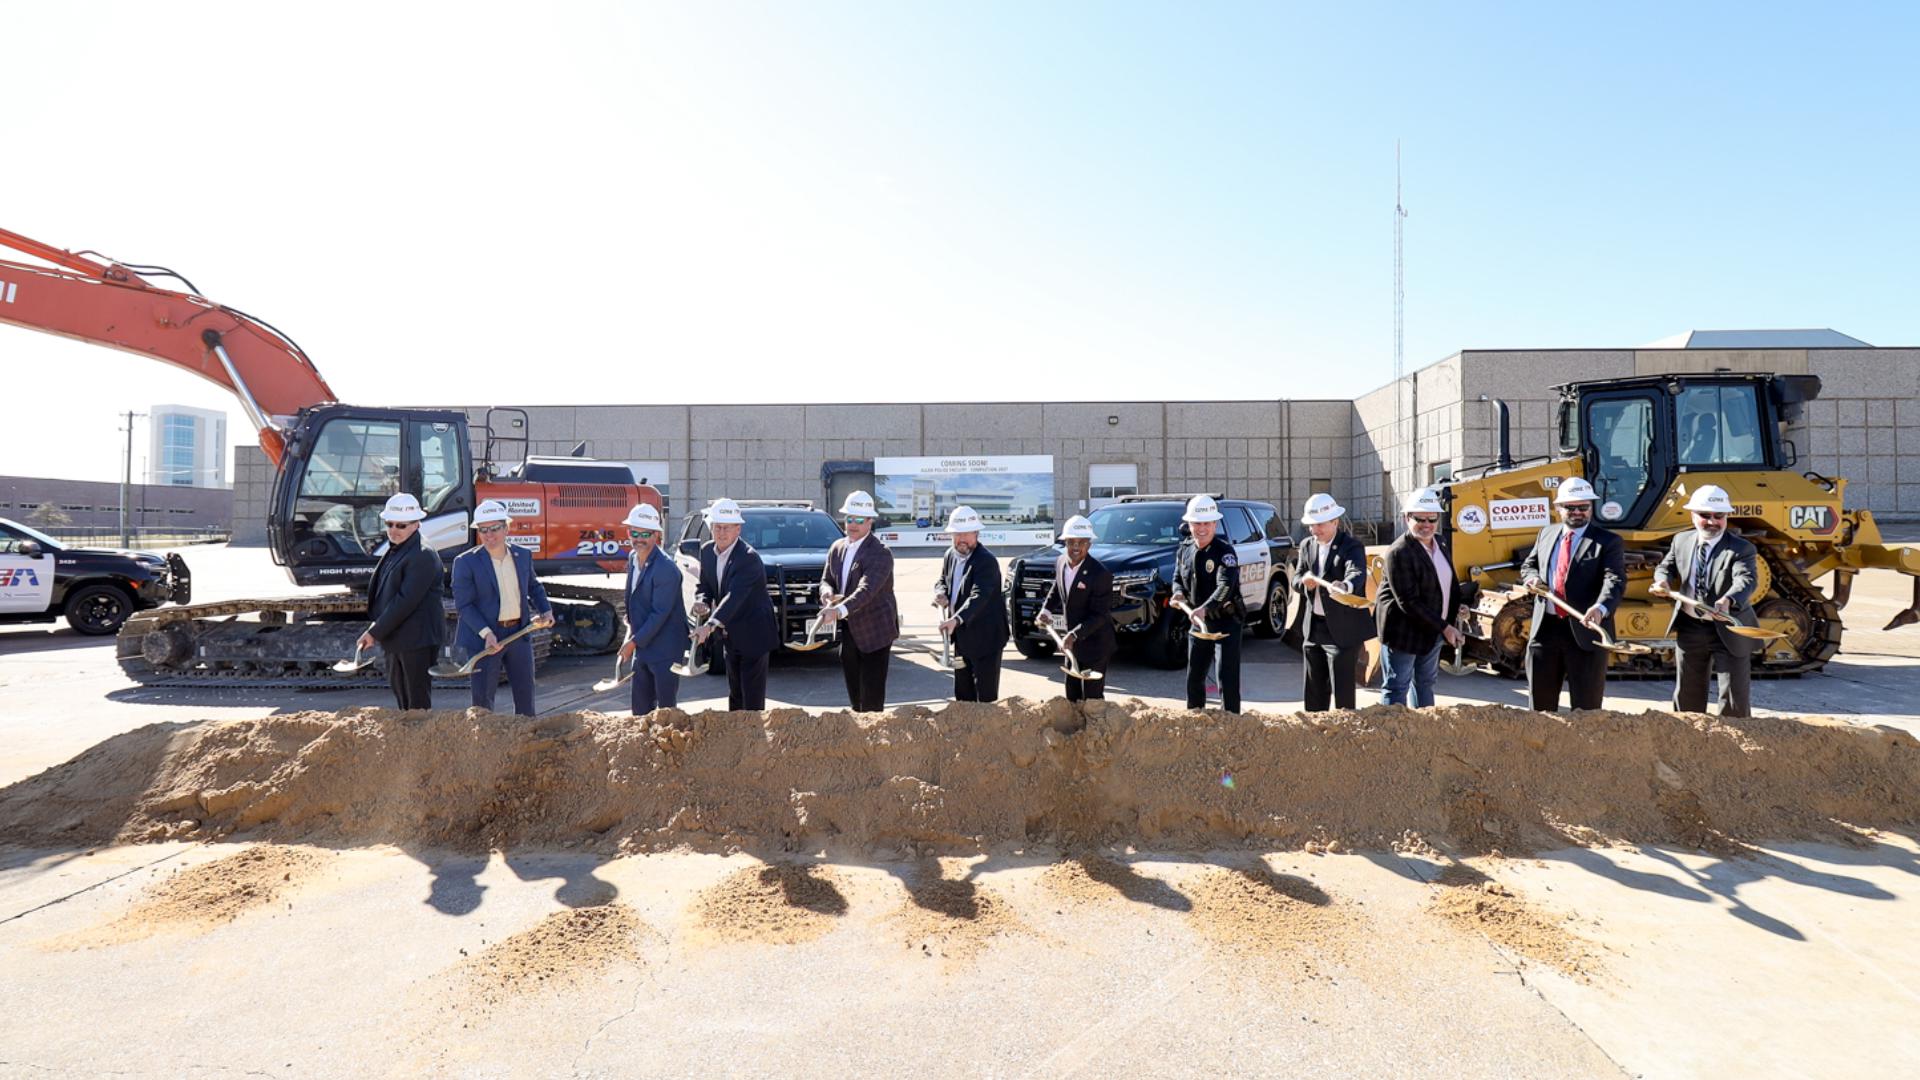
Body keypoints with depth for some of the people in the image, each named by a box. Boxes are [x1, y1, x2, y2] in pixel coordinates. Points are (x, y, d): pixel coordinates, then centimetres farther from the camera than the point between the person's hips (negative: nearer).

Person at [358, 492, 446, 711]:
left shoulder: (423, 556, -16)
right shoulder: (392, 553, 14)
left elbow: (406, 601, -21)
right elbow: (382, 594, 19)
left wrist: (375, 632, -17)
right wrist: (376, 631, 10)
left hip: (417, 640, -9)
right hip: (394, 639, 9)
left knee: (418, 703, -3)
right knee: (401, 698, 17)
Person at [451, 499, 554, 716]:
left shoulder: (523, 555, 5)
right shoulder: (466, 562, -9)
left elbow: (533, 586, 22)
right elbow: (463, 605, -13)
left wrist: (546, 610, 7)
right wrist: (485, 633, -24)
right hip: (484, 638, -5)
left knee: (525, 694, 14)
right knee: (482, 700, 1)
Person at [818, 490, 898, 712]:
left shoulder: (880, 553, -17)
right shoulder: (837, 548, 7)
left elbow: (867, 590, -29)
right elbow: (826, 580, 12)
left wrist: (839, 610, -42)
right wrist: (828, 593, -13)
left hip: (875, 632, -7)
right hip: (848, 631, 7)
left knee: (872, 696, -4)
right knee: (854, 693, 15)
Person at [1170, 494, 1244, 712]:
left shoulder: (1224, 550, -17)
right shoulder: (1184, 549, 3)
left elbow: (1226, 585, -30)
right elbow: (1178, 578, 13)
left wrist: (1205, 608, -44)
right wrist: (1178, 593, -11)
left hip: (1226, 622, -6)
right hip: (1197, 622, 6)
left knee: (1228, 678, -7)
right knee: (1194, 677, 15)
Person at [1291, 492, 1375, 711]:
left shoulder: (1351, 545, -11)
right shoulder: (1307, 546, 9)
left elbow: (1357, 574, -28)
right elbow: (1296, 577, 10)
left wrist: (1344, 586, -51)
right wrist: (1304, 582, -14)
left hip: (1342, 629, -6)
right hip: (1312, 628, 7)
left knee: (1342, 691, -3)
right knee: (1313, 689, 15)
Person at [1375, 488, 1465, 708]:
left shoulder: (1441, 544, 5)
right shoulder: (1399, 552, -22)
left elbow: (1450, 581, 21)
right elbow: (1408, 602, -24)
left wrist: (1459, 604, 5)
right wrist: (1445, 627, -22)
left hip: (1433, 630, 9)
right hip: (1404, 630, -9)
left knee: (1426, 682, 20)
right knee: (1396, 688, -1)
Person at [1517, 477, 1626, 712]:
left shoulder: (1609, 542, -5)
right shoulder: (1546, 534, 12)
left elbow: (1615, 580, -19)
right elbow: (1527, 566, 23)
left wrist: (1600, 608, -38)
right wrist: (1533, 578, -2)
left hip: (1586, 631, -4)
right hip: (1545, 628, 4)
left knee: (1586, 708, 5)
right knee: (1541, 703, 13)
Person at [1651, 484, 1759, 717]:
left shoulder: (1742, 549, -14)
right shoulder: (1681, 541, 2)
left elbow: (1746, 580, -30)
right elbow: (1666, 567, 13)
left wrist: (1728, 601, -51)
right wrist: (1663, 581, -12)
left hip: (1729, 630, -4)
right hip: (1690, 628, 4)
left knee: (1735, 699, 1)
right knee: (1686, 695, 15)